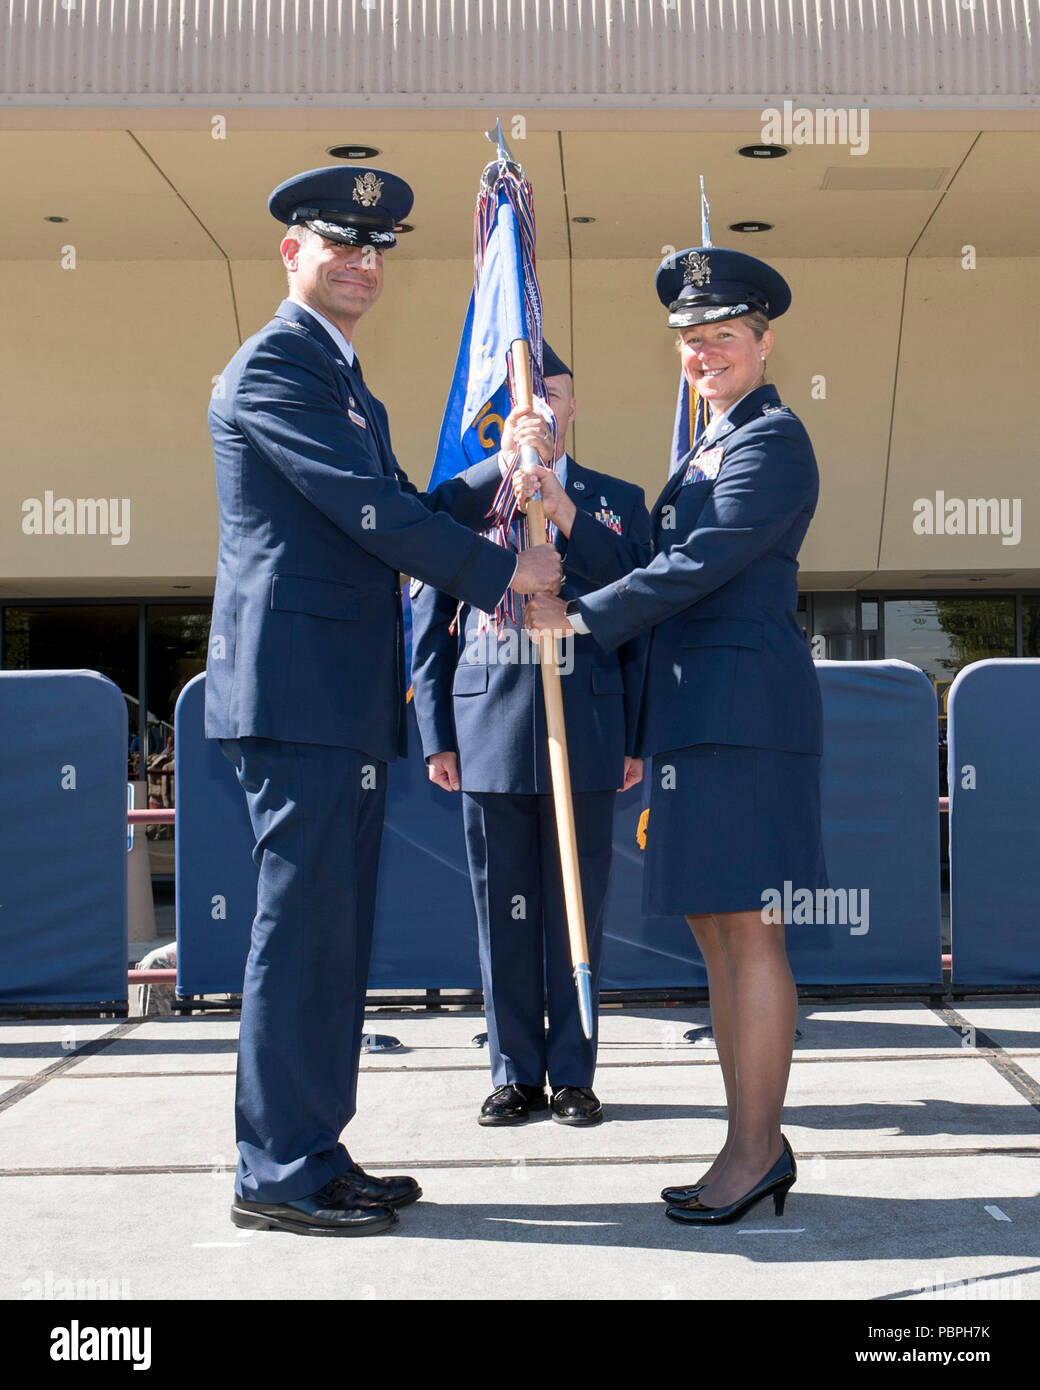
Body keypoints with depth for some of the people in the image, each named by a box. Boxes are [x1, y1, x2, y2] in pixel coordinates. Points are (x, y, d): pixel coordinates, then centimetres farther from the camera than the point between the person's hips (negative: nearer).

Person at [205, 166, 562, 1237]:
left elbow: (399, 511, 21)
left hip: (346, 695, 10)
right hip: (298, 685, -10)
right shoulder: (273, 364, -8)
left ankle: (315, 1156, 20)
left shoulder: (345, 380, 24)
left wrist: (499, 482, 7)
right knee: (303, 920, -7)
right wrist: (501, 575, -10)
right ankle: (279, 1175, 2)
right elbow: (369, 508, -15)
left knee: (335, 928, 11)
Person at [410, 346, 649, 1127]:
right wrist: (437, 735, 3)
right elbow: (429, 625, 9)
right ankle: (516, 1073, 19)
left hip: (586, 736, 0)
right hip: (490, 735, 0)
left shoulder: (619, 502, 10)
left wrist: (637, 738, 3)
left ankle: (573, 1074, 17)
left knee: (578, 911, 5)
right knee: (504, 912, 6)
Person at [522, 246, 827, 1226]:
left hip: (744, 704, -10)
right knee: (714, 926, 10)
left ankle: (754, 1149, 1)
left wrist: (580, 618, -14)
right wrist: (565, 522, 4)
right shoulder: (708, 451, 23)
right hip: (696, 713, 10)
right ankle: (757, 1144, 18)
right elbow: (653, 570, 17)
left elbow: (704, 563, -16)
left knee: (746, 926, -7)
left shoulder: (774, 439, -6)